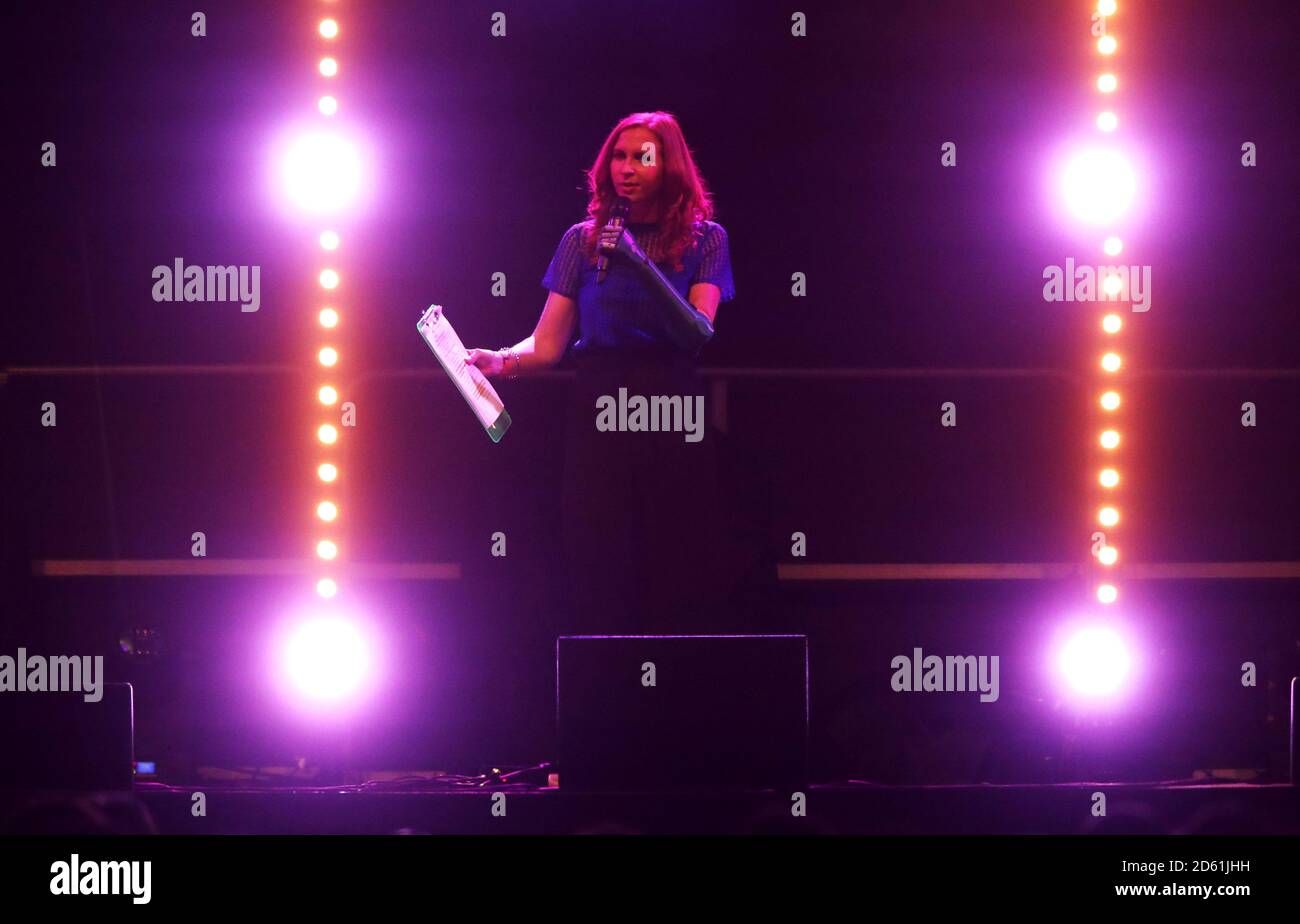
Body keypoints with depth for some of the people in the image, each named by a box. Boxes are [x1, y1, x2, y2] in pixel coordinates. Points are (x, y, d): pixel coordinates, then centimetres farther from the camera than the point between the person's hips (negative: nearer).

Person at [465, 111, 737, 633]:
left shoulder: (703, 239, 5)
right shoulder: (583, 240, 9)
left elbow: (699, 335, -9)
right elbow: (547, 344, 4)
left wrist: (641, 264, -18)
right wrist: (501, 361, -17)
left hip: (675, 416, -1)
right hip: (599, 412, 1)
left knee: (678, 577, -5)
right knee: (596, 570, -4)